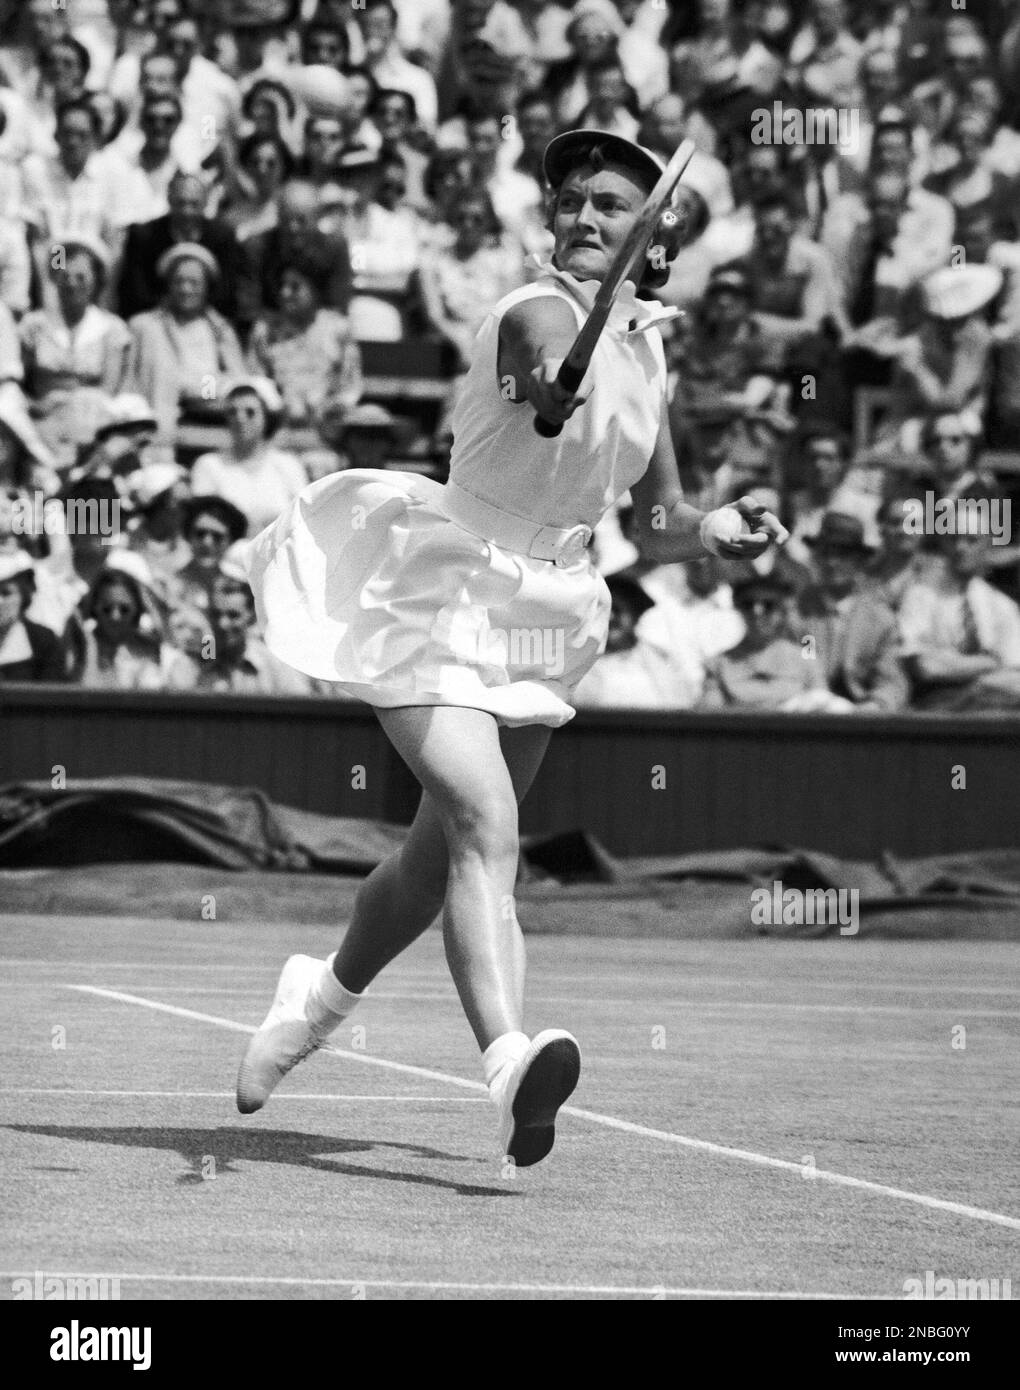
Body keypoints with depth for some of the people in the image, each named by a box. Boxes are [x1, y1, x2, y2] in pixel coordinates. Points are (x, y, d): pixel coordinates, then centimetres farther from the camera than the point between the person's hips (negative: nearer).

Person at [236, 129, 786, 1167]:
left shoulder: (644, 346, 8)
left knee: (444, 856, 18)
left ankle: (322, 994, 45)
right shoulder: (538, 314, -16)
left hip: (537, 613, 8)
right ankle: (507, 1062, -43)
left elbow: (658, 528, 17)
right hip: (439, 597, -8)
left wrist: (717, 530, -2)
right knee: (483, 821, -27)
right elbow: (549, 396, -43)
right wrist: (555, 385, -66)